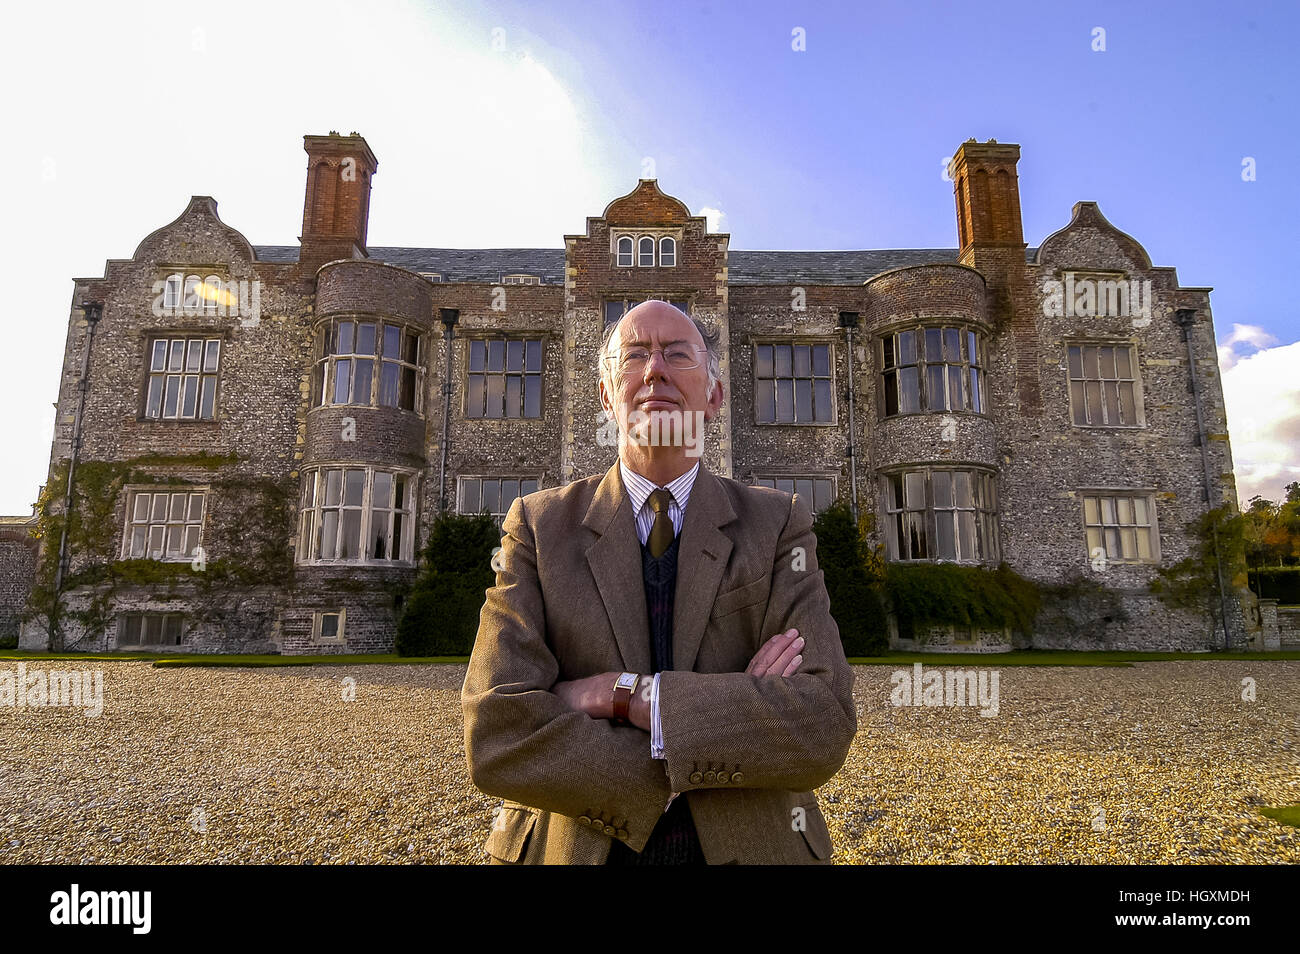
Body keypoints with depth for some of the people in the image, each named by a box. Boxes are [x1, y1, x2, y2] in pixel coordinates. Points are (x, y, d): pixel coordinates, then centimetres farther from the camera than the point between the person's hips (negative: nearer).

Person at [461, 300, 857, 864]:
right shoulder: (538, 526, -8)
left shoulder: (778, 525, -7)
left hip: (751, 847, 1)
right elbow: (497, 738, -19)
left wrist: (622, 692, -25)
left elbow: (825, 728, -18)